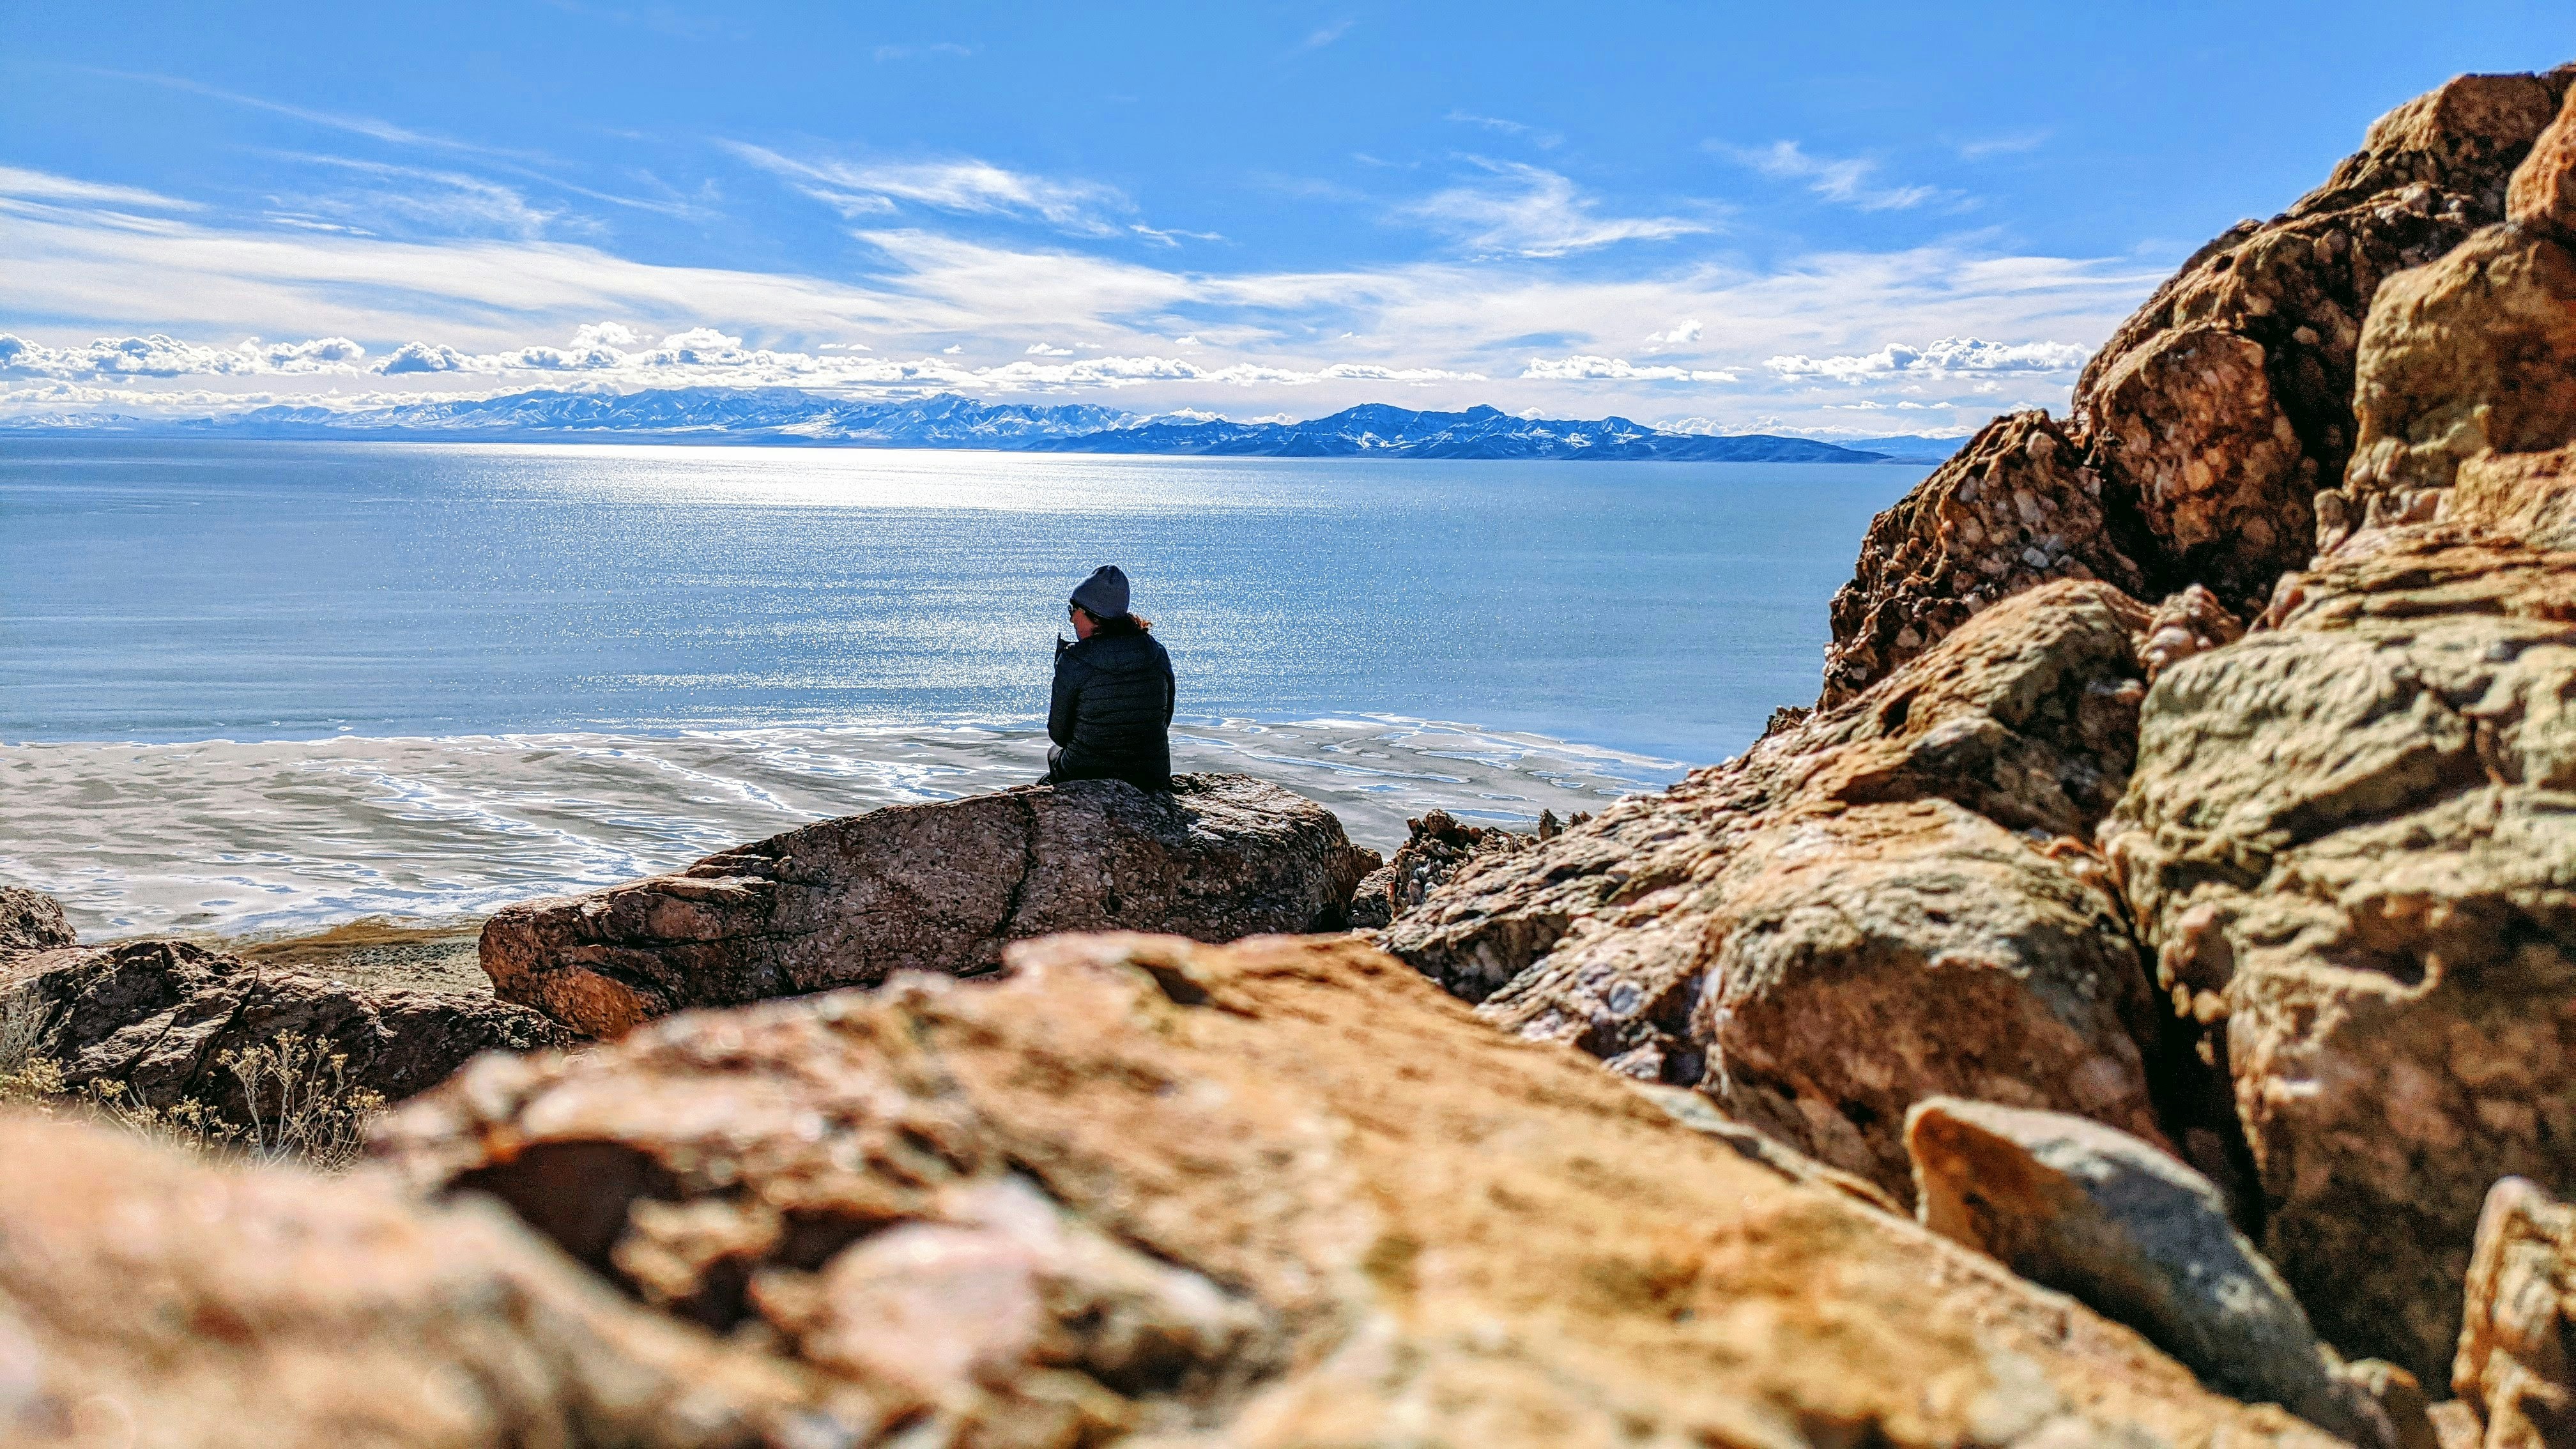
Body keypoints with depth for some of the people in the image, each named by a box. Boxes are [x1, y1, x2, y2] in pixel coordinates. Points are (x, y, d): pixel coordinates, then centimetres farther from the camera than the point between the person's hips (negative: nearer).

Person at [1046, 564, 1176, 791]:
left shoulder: (1073, 661, -17)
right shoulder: (1158, 653, -5)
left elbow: (1059, 735, -7)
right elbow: (1164, 721, 5)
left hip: (1085, 777, -4)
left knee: (1054, 751, 33)